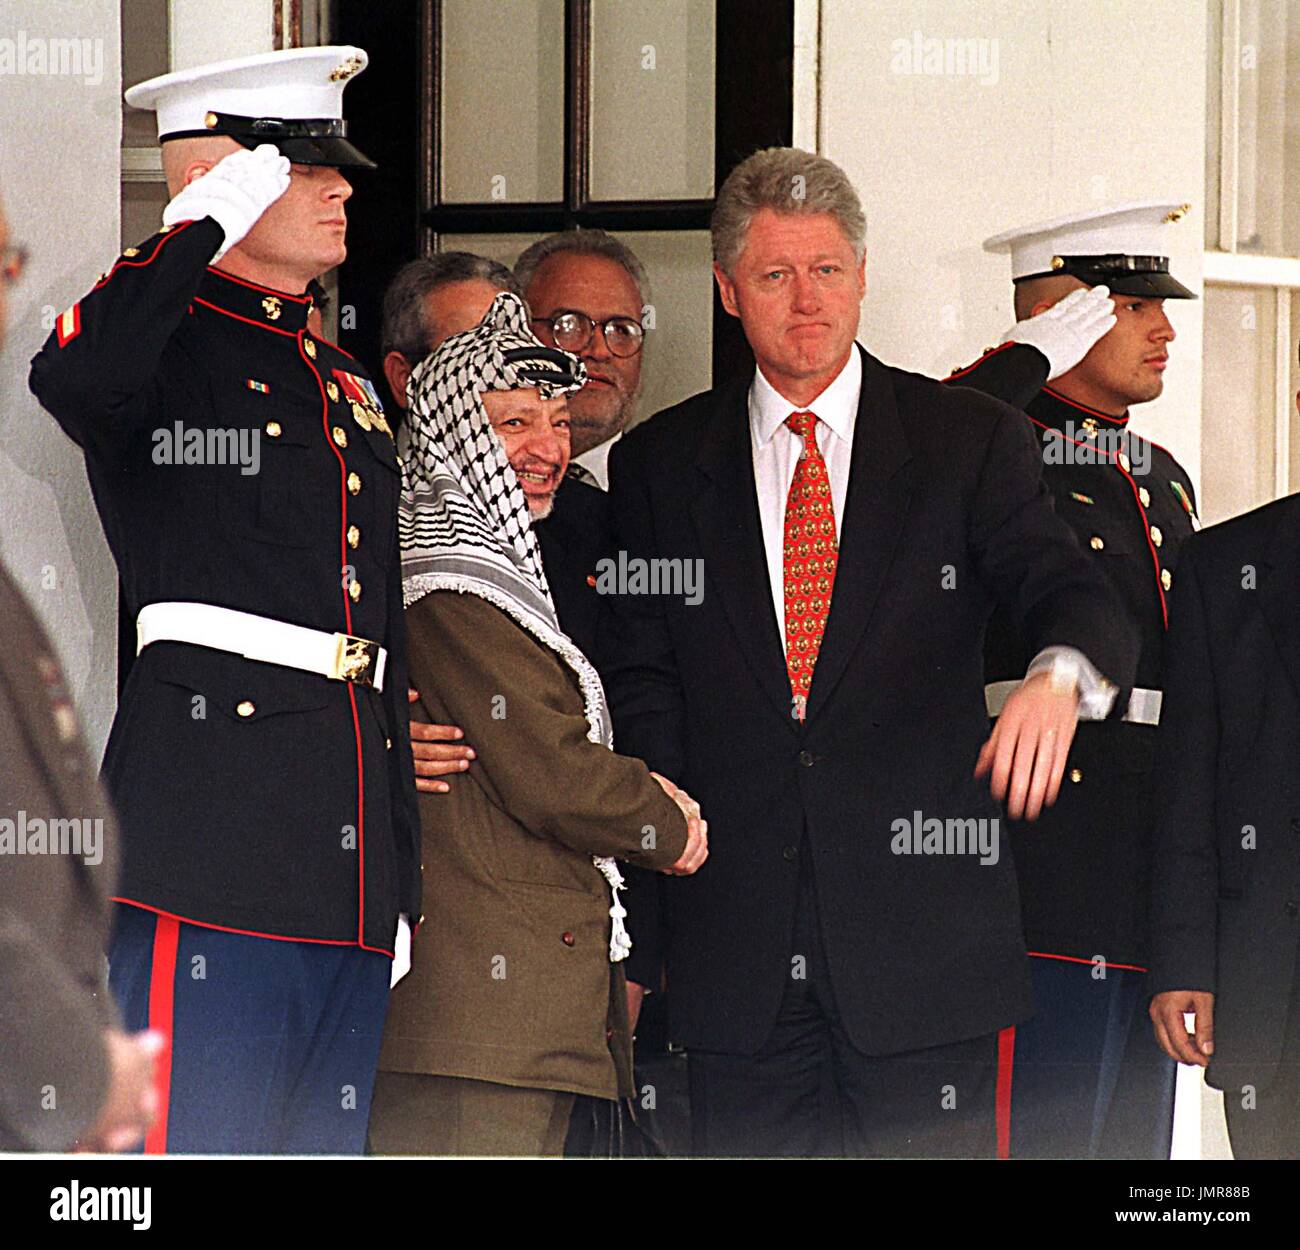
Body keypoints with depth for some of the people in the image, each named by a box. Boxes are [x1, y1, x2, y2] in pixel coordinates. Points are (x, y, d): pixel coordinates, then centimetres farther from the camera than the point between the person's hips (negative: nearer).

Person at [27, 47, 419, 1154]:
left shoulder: (348, 388, 22)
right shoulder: (168, 345, -1)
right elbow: (73, 380, -29)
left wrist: (400, 877, 21)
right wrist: (204, 230, -17)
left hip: (348, 842, 8)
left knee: (327, 1142, 8)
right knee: (195, 1135, -8)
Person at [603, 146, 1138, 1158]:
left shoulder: (970, 441, 5)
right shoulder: (658, 466, 10)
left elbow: (1078, 597, -7)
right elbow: (642, 682, 11)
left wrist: (1058, 676, -30)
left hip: (924, 932, -1)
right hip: (735, 947, 1)